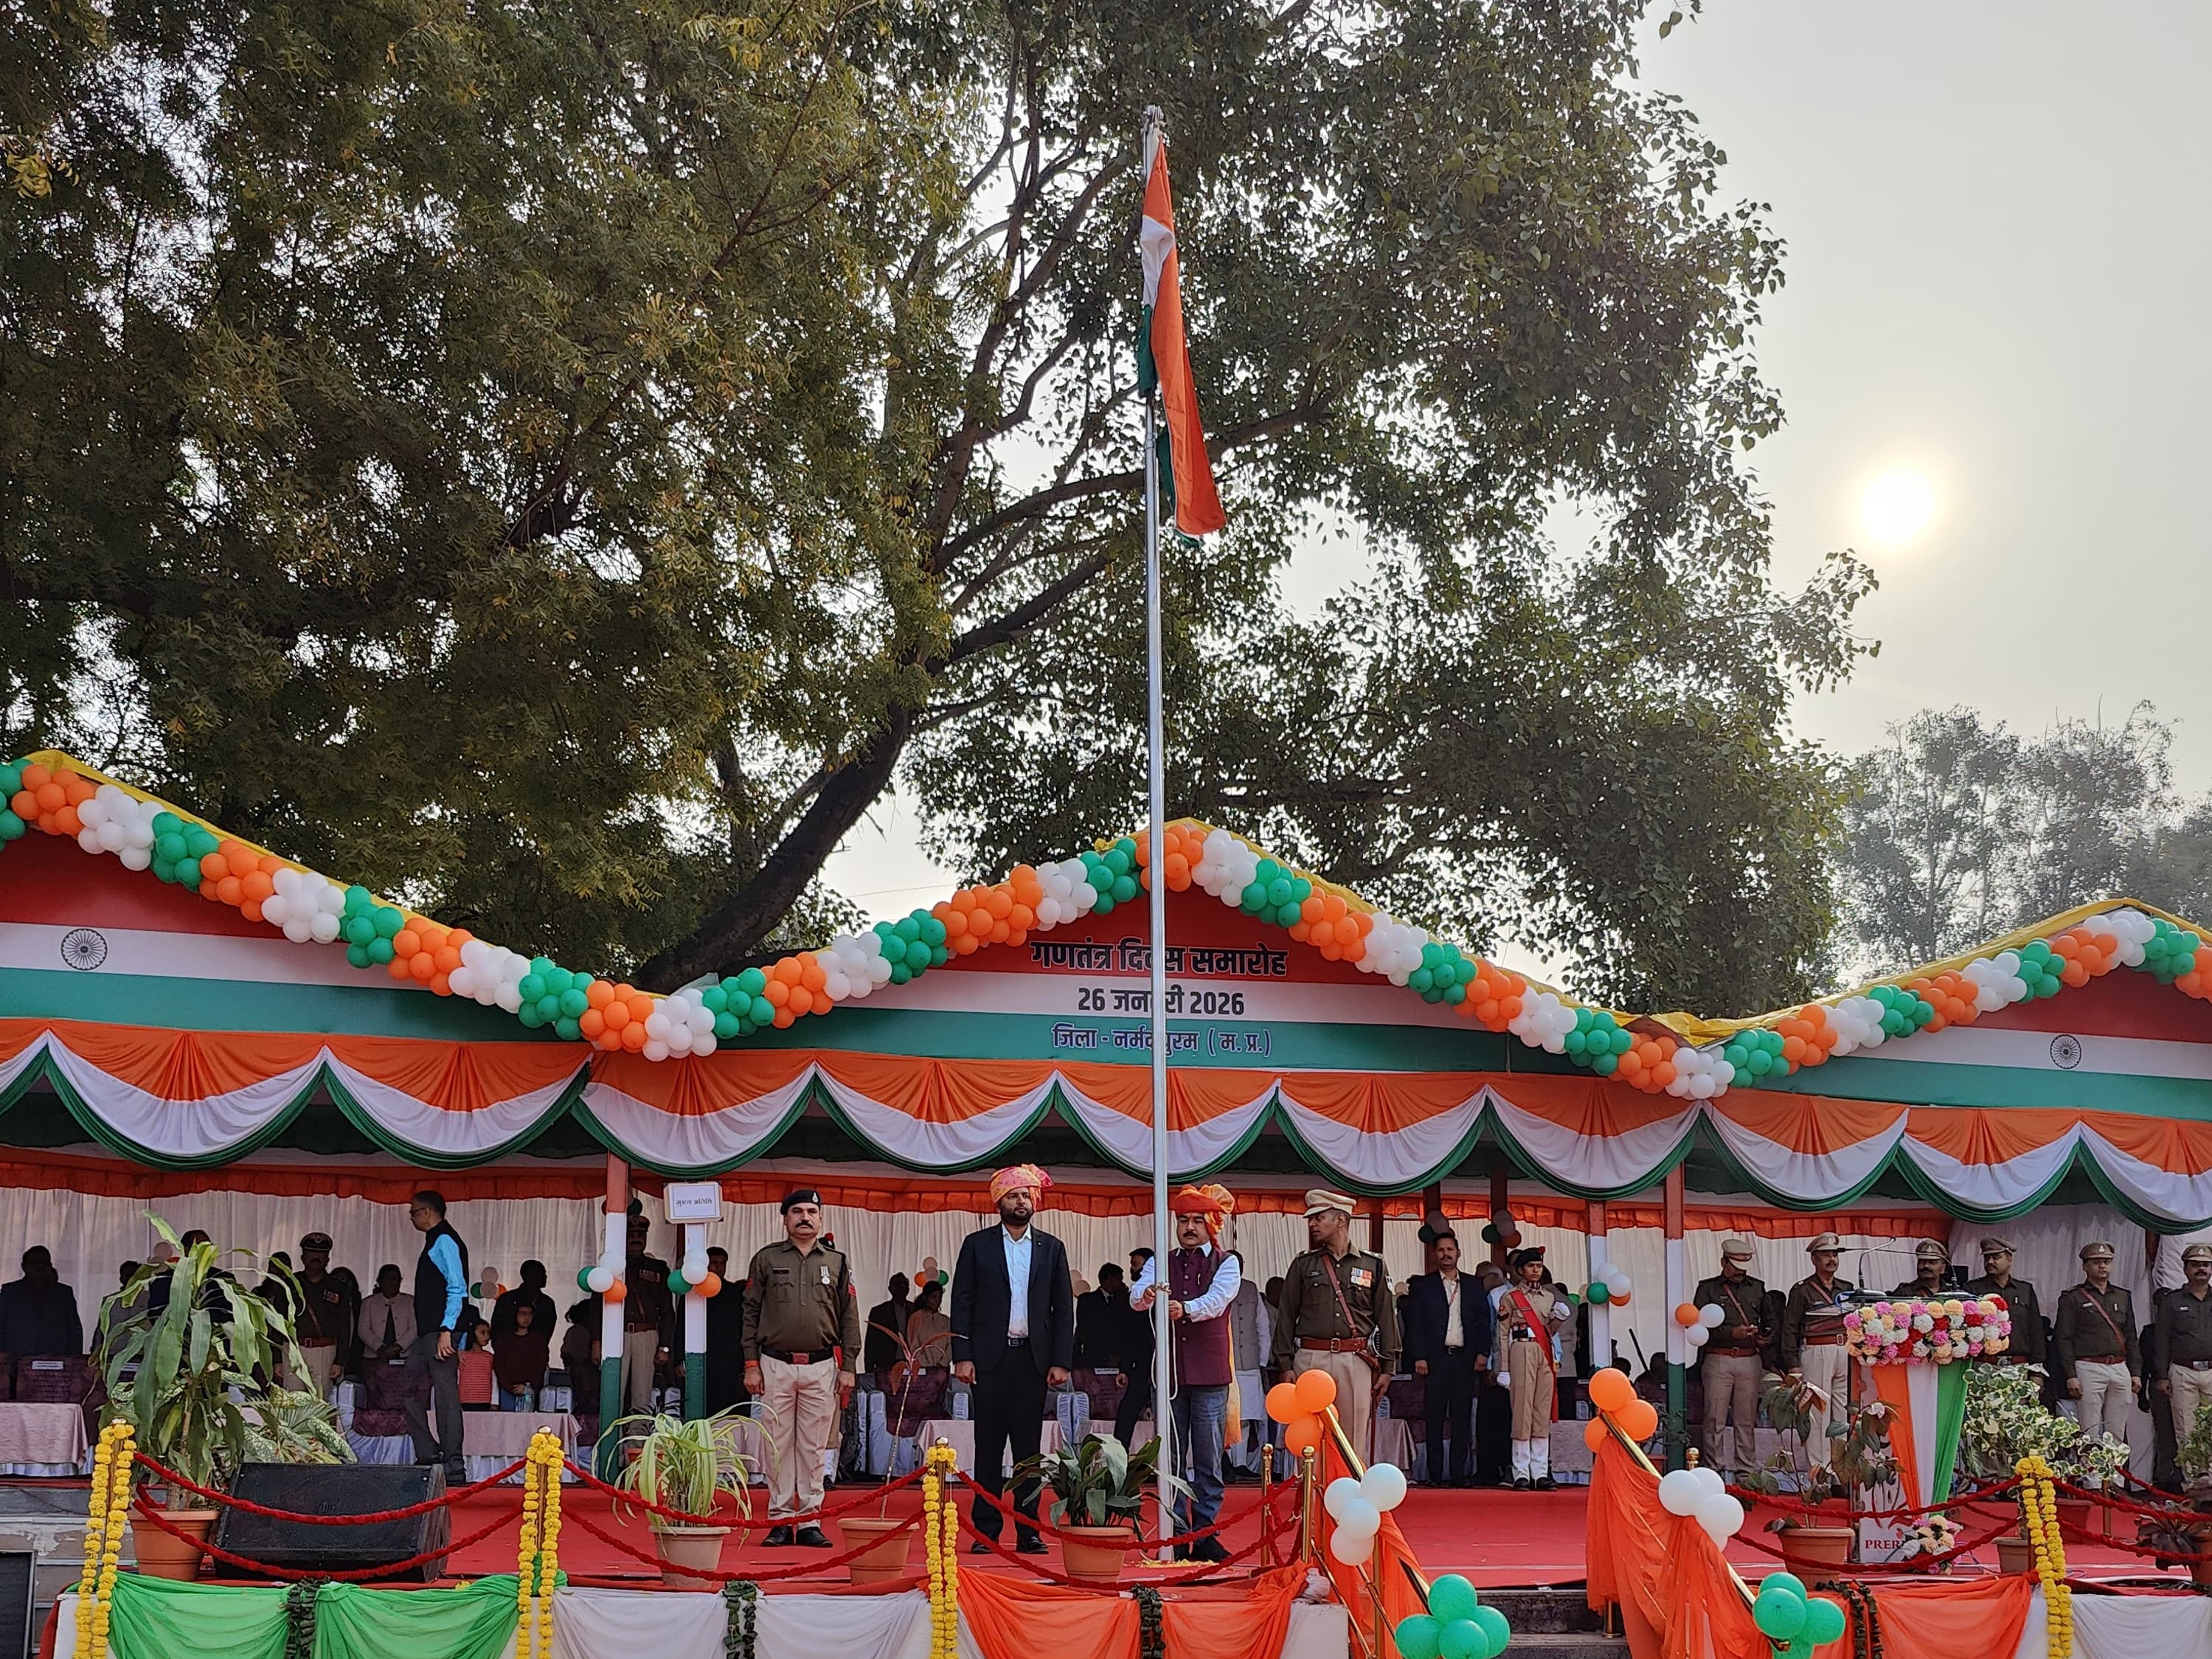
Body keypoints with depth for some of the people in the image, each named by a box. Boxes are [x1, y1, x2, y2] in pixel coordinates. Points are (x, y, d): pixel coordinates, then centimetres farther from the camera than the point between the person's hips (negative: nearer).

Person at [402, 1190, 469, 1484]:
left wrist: (446, 1331, -24)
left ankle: (453, 1467, -8)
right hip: (426, 1334, 11)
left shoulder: (445, 1241, -9)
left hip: (440, 1335, -11)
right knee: (410, 1392, 11)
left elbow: (457, 1289, -18)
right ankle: (428, 1455, 15)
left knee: (446, 1395, -9)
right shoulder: (434, 1241, 21)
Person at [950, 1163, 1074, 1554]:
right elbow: (962, 1302, 3)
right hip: (990, 1358, -1)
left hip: (1034, 1358, 1)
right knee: (989, 1446, 0)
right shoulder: (977, 1244, 6)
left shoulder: (1052, 1248, 11)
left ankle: (1028, 1532, 7)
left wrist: (1062, 1361, 0)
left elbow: (1064, 1308, 9)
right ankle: (985, 1531, 3)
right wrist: (962, 1356, -7)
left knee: (1029, 1447, 3)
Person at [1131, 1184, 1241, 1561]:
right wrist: (1146, 1296, -32)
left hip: (1210, 1373, -2)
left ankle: (1205, 1533, 7)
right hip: (1169, 1370, 2)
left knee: (1208, 1459, 1)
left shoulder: (1227, 1264, 5)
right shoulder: (1160, 1263, 11)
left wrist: (1185, 1309, -35)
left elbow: (1216, 1300, -15)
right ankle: (1176, 1534, 9)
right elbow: (1137, 1296, -7)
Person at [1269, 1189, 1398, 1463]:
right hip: (1310, 1358, 0)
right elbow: (1286, 1316, 9)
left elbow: (1387, 1319, 10)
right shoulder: (1303, 1264, 11)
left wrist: (1386, 1368, 4)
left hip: (1357, 1361, 0)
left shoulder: (1373, 1267, 9)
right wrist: (1286, 1365, 1)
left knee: (1354, 1438, 0)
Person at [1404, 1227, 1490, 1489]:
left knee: (1462, 1419, 2)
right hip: (1435, 1359, -2)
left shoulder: (1473, 1285, 13)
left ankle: (1458, 1473, 6)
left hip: (1464, 1359, 2)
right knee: (1435, 1420, 0)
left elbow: (1484, 1321, 11)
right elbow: (1415, 1323, 1)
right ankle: (1435, 1475, 2)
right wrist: (1419, 1357, -7)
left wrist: (1482, 1353, 0)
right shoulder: (1423, 1285, 7)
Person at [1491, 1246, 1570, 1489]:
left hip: (1545, 1355, 5)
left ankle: (1541, 1473, 4)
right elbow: (1502, 1334, -1)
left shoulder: (1549, 1296, 18)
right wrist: (1503, 1369, -7)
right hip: (1522, 1352, -5)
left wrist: (1559, 1317, 1)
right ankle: (1521, 1474, -7)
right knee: (1522, 1410, -8)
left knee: (1543, 1413, 2)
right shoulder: (1509, 1297, 3)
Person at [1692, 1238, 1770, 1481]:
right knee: (1716, 1419, -5)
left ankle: (1746, 1473, 9)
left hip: (1750, 1360, 3)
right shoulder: (1707, 1288, 6)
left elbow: (1769, 1322, 24)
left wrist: (1764, 1337, 2)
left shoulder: (1757, 1288, 17)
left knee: (1747, 1420, 4)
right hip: (1718, 1359, -3)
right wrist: (1732, 1333, -14)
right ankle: (1714, 1470, -1)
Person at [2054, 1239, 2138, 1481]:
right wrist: (2070, 1376, -11)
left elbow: (2131, 1338, 20)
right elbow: (2064, 1340, -3)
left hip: (2120, 1369, 5)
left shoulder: (2123, 1296, 18)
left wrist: (2135, 1372, 10)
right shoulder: (2073, 1299, 2)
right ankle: (2092, 1484, -6)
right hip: (2088, 1368, -5)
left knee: (2117, 1433, 5)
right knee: (2090, 1432, -6)